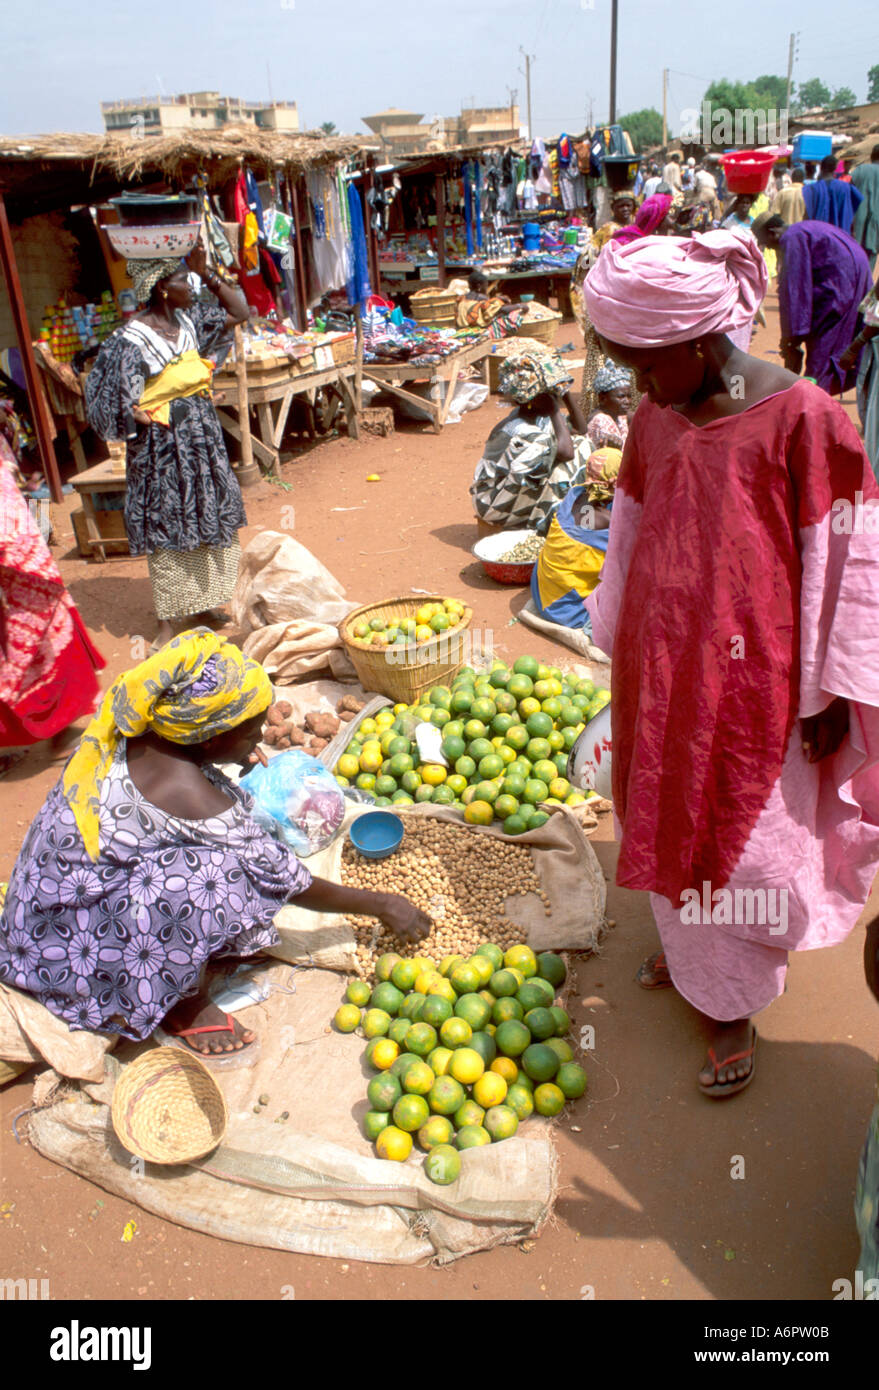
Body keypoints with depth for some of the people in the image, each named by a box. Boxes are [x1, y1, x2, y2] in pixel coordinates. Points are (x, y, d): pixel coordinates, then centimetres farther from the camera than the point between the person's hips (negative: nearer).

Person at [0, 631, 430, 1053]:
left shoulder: (128, 729, -9)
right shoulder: (188, 796, -30)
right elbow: (288, 882, -19)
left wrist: (240, 757, 6)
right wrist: (382, 905, -7)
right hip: (72, 949, -9)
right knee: (224, 880, -29)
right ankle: (184, 1002, -4)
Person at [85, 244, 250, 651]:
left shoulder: (187, 321, 4)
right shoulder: (131, 340, -16)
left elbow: (238, 311, 13)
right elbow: (125, 409, -17)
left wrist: (207, 273, 4)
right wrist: (166, 420, -18)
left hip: (203, 440, 7)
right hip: (164, 449, -7)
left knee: (207, 520, 14)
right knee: (168, 528, 1)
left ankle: (198, 603, 29)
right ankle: (170, 621, 11)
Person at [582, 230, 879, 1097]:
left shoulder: (800, 418, -17)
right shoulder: (654, 419, 2)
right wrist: (620, 644, 16)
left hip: (750, 683, -5)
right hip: (661, 669, 6)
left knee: (738, 838, 8)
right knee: (668, 818, 19)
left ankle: (734, 1009, 30)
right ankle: (683, 945, 45)